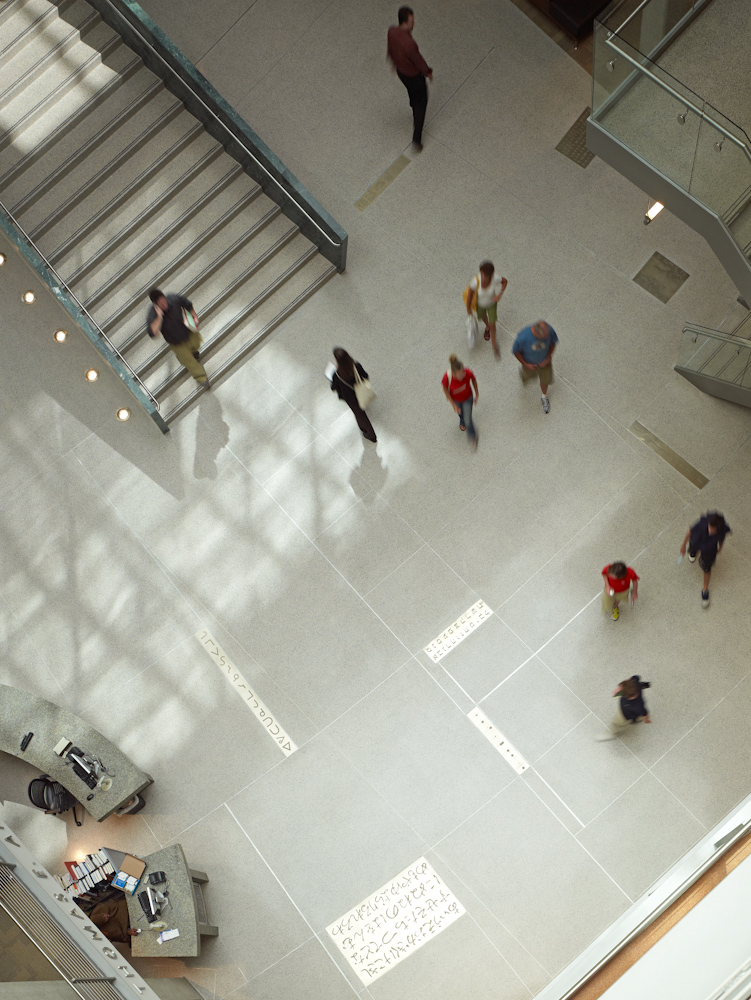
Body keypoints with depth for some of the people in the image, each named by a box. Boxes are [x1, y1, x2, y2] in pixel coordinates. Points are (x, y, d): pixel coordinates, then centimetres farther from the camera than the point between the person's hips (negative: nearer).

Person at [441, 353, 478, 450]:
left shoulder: (468, 372, -38)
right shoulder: (447, 378, -41)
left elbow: (473, 380, -13)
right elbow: (445, 390, -19)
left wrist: (477, 393, 1)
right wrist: (454, 405, -15)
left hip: (467, 398, 0)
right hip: (455, 399, 1)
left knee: (468, 420, 7)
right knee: (460, 413, 31)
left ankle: (473, 439, 37)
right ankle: (462, 422, 69)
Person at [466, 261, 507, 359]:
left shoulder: (495, 279, -38)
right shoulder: (476, 281, -42)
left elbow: (505, 281, -13)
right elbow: (470, 295, -22)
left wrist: (499, 295, -26)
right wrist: (468, 309, -8)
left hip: (492, 303, 0)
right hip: (480, 303, 0)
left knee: (492, 325, 8)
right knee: (483, 317, 31)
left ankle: (494, 346, 35)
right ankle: (487, 327, 69)